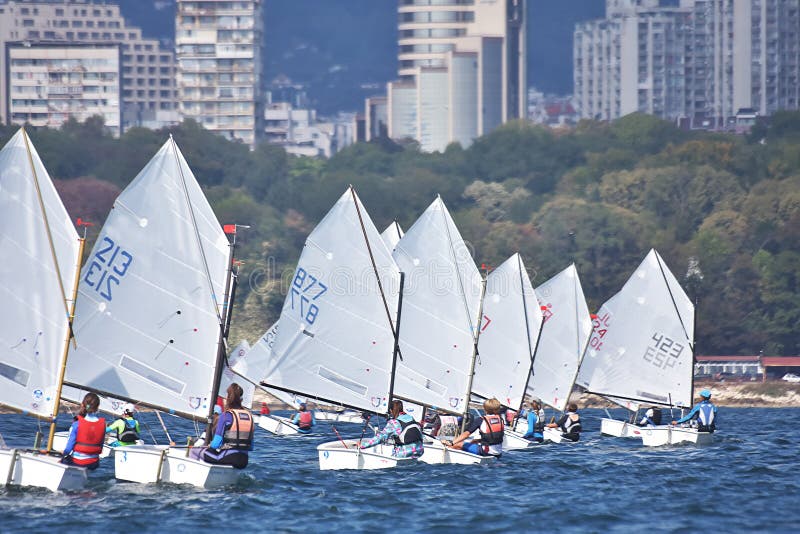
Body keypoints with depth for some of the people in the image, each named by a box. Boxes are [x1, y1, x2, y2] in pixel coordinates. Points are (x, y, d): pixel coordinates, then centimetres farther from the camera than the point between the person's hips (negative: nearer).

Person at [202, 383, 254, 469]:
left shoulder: (226, 416, -9)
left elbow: (216, 444, -10)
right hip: (243, 461, 7)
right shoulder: (249, 416, 9)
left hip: (227, 458, -7)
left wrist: (210, 445, 12)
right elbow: (251, 447, 13)